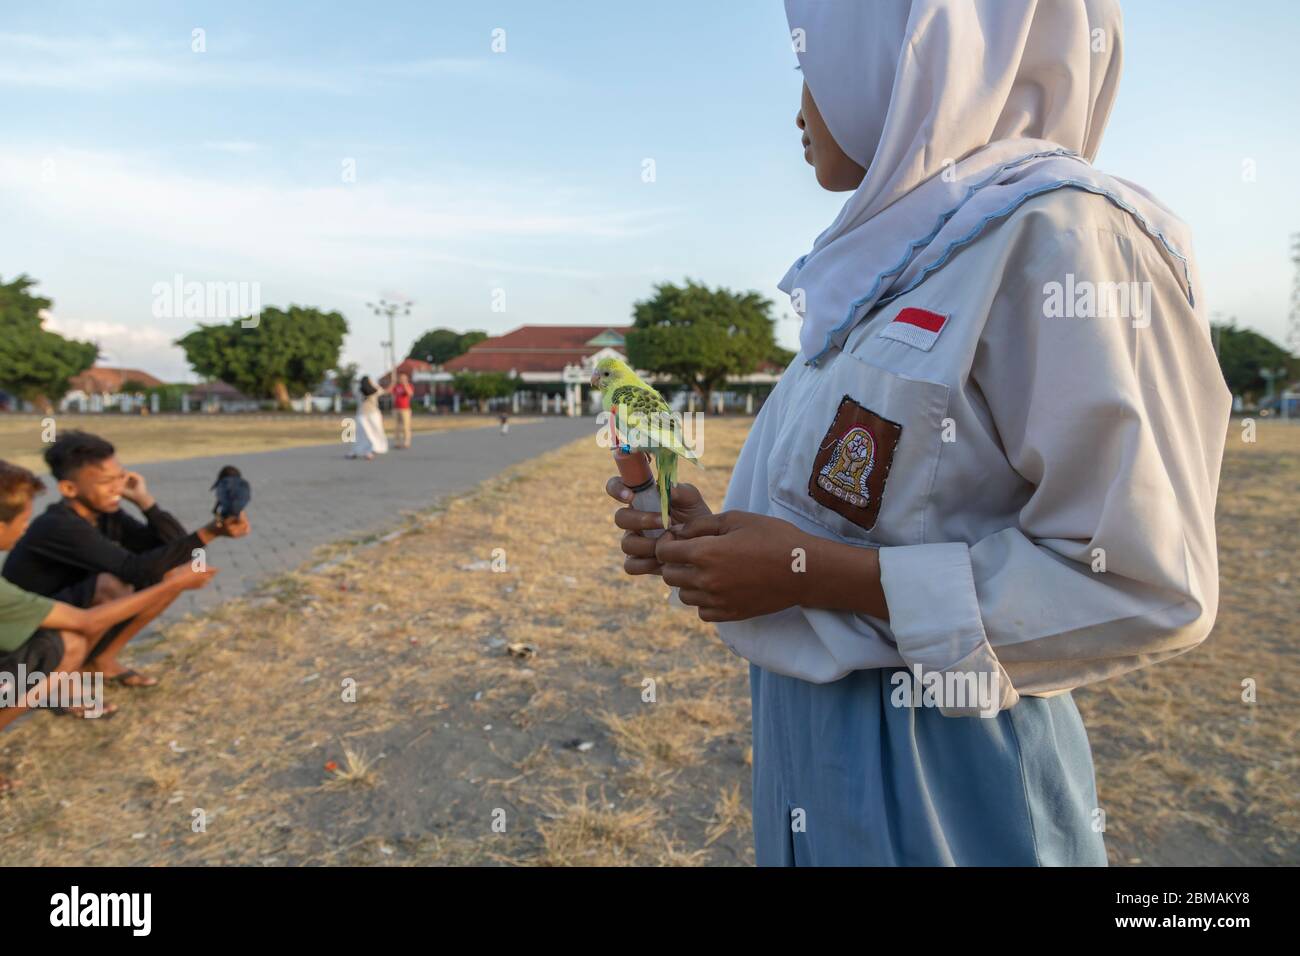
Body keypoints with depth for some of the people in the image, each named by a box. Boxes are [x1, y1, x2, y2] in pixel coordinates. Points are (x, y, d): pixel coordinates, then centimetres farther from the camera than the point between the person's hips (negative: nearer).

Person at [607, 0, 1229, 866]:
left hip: (941, 791, -7)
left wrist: (811, 571, -22)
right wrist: (720, 541, 1)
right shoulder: (904, 262, 9)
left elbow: (1144, 589, -21)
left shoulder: (1054, 235, -17)